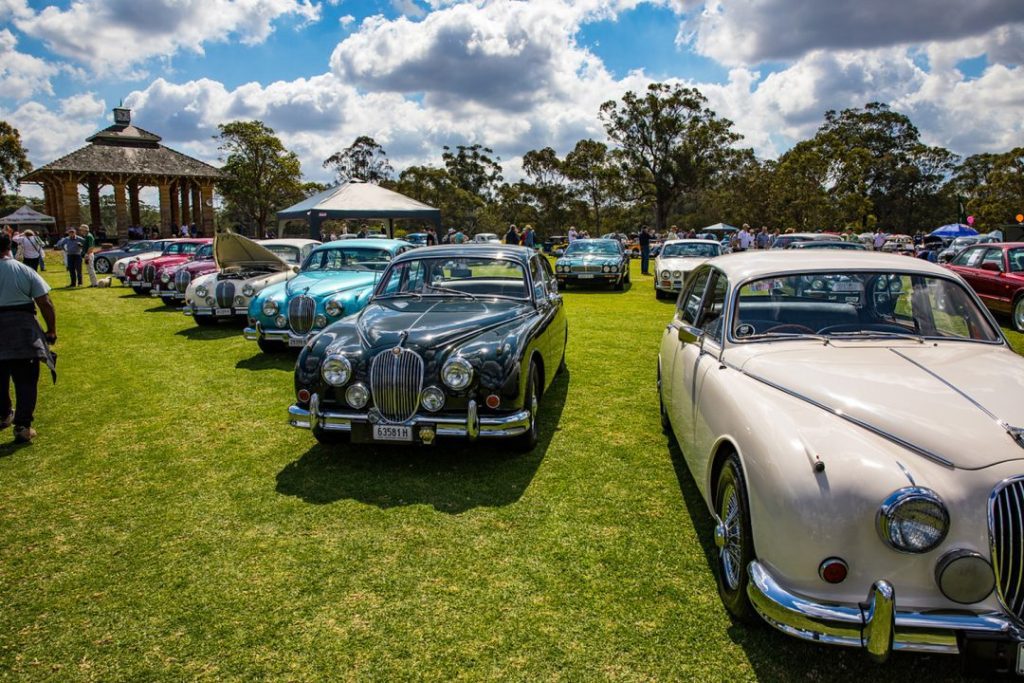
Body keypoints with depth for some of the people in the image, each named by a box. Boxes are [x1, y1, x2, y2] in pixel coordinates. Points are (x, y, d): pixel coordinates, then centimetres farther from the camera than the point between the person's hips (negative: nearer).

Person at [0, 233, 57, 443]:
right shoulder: (26, 271, -3)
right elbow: (45, 303, -5)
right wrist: (51, 330, 4)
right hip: (23, 331, -1)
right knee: (25, 381, 5)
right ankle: (22, 426, 1)